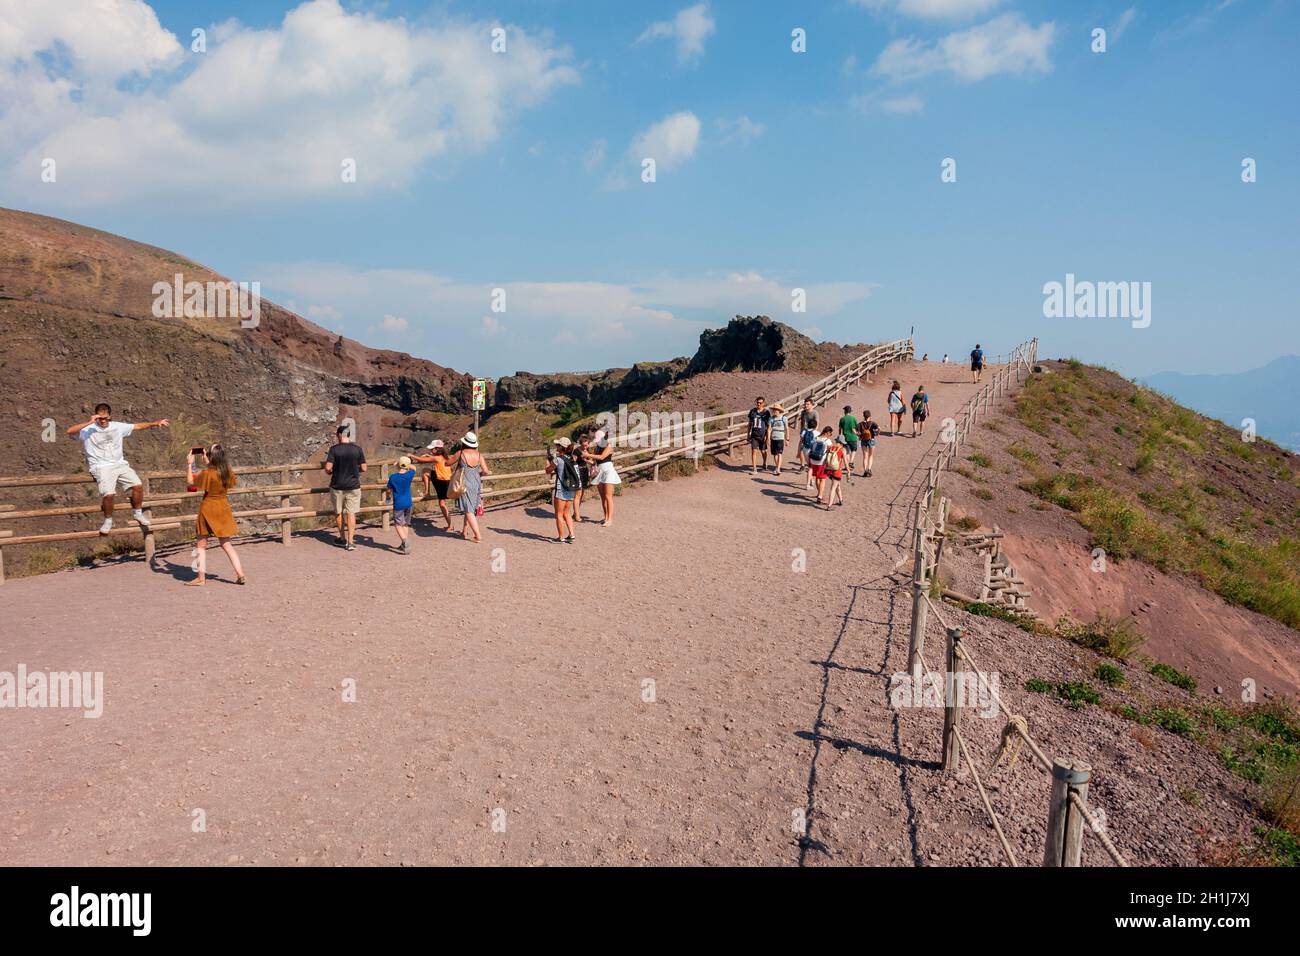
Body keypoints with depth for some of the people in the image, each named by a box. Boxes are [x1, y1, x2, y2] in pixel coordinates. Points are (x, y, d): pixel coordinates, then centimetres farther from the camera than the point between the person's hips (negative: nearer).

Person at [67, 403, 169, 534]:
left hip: (120, 464, 4)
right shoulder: (88, 429, -1)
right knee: (109, 494, -27)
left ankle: (137, 513, 8)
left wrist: (155, 423, 15)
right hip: (101, 468, -4)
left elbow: (138, 426, 20)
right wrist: (89, 422, -23)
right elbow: (70, 431, -18)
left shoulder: (117, 427, 12)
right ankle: (108, 521, -2)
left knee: (138, 485, -16)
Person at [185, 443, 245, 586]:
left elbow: (190, 480, -3)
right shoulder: (227, 471, -3)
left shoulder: (207, 473, -18)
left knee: (201, 544, 7)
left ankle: (201, 577, 6)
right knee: (226, 544, 12)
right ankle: (240, 575, 5)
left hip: (209, 508, -5)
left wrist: (189, 464, 7)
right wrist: (208, 463, 25)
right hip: (223, 507, 5)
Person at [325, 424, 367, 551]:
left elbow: (328, 467, -13)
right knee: (351, 513, 3)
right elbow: (363, 468, -2)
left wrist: (329, 472, 9)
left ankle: (343, 539, 26)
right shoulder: (357, 448, -4)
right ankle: (350, 542, -1)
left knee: (339, 513, 15)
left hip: (337, 485, 0)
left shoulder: (334, 449, -9)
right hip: (353, 486, 0)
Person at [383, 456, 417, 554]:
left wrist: (388, 495, 24)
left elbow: (388, 490, 5)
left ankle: (405, 541, -26)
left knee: (398, 524, -1)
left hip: (398, 504, -3)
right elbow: (413, 468, 18)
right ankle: (405, 545, 21)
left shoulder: (392, 477, -9)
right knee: (406, 524, 16)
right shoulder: (409, 475, -5)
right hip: (408, 503, 3)